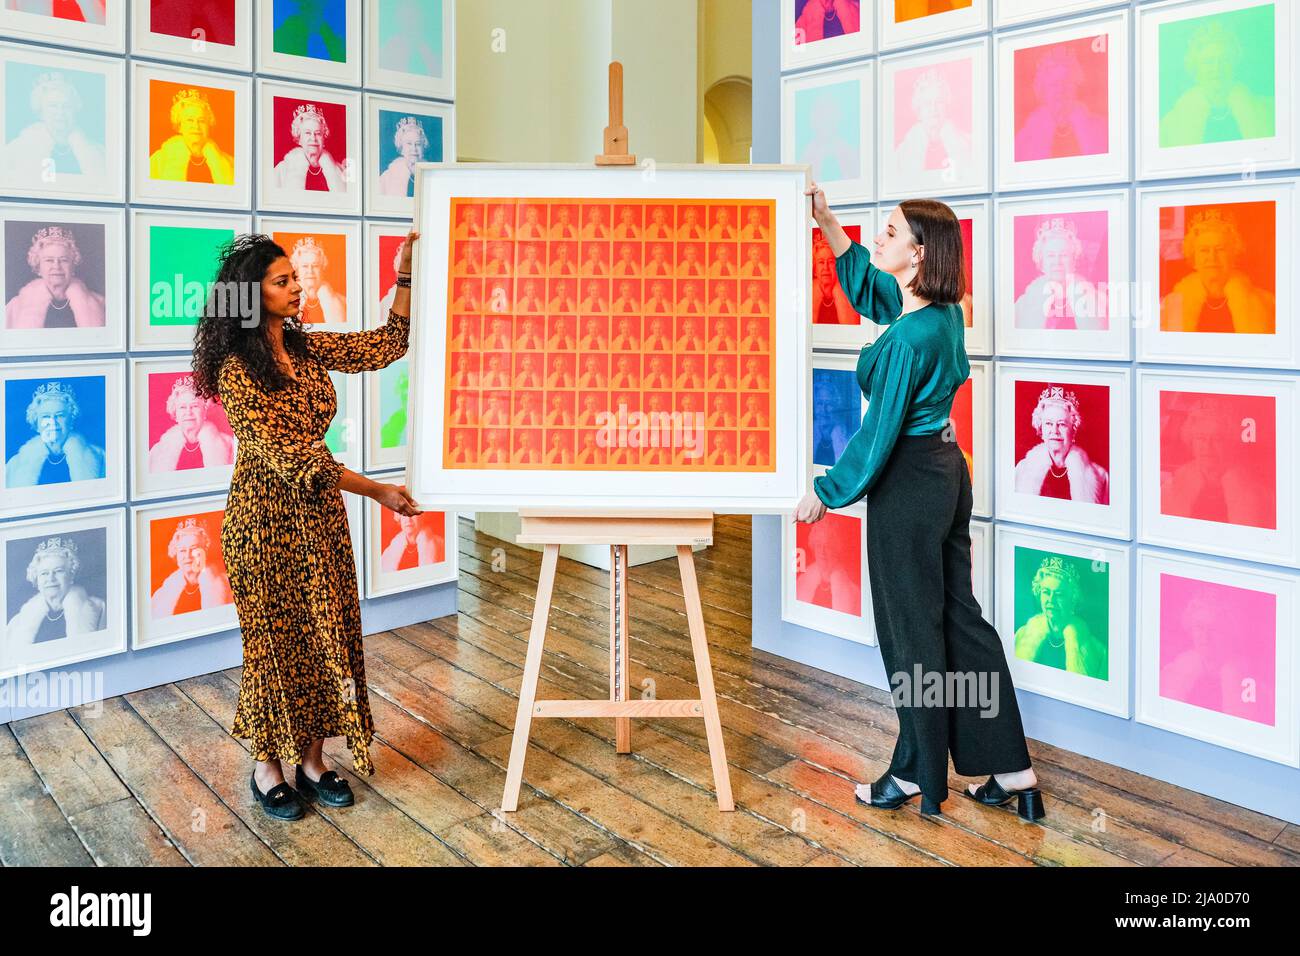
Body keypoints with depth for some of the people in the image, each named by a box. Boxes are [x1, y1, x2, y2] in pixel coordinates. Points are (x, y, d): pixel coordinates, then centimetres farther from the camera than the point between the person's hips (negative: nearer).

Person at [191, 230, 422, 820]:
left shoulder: (308, 349, 4)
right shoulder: (237, 370, -17)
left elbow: (389, 344, 8)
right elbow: (284, 454, -23)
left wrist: (405, 277, -4)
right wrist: (375, 491, -27)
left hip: (319, 511, 6)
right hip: (265, 516, -6)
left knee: (326, 632, 10)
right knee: (274, 638, 6)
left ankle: (312, 758, 24)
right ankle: (267, 766, 24)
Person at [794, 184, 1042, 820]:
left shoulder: (908, 337, -22)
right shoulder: (943, 310, 5)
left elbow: (879, 431, -19)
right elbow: (867, 289, 22)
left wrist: (826, 492, -9)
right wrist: (827, 223, 17)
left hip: (907, 481, -9)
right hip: (945, 469, 9)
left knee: (911, 629, 5)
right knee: (959, 618, 15)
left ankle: (918, 774, 23)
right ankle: (1013, 772, 23)